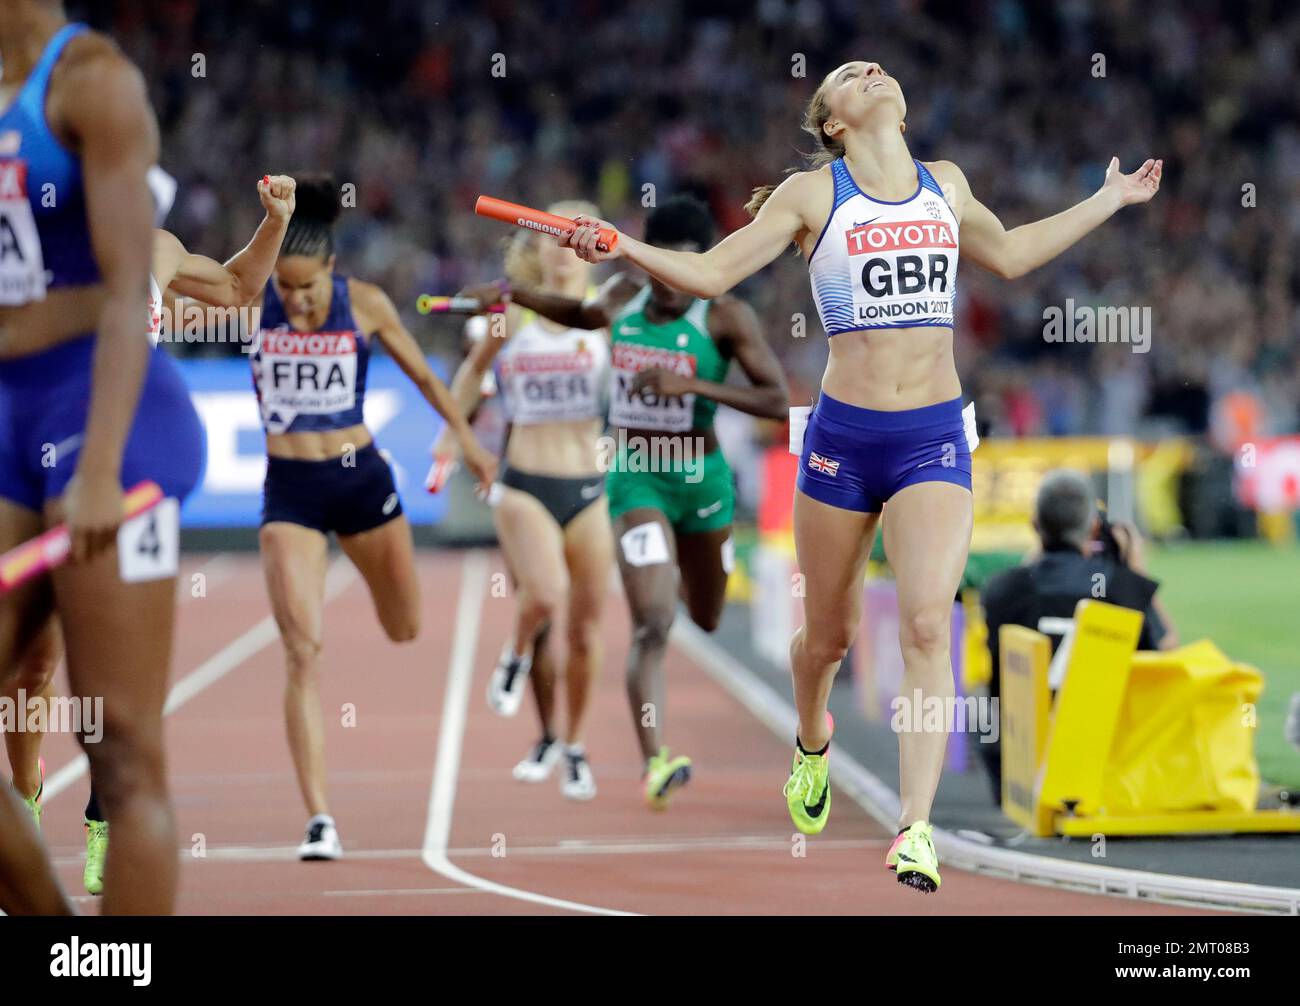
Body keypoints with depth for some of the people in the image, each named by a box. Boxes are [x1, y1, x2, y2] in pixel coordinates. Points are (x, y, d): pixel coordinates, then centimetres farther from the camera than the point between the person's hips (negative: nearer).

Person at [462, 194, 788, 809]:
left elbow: (777, 401, -17)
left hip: (702, 477, 1)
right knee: (651, 624, -18)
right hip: (635, 477, -1)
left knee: (706, 619, 24)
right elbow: (581, 314, 24)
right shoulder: (622, 300, -1)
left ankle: (681, 569, 62)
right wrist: (513, 296, 11)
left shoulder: (726, 318, -11)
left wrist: (694, 385, -26)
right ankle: (655, 763, -26)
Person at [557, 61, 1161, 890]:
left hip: (936, 438, 1)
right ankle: (812, 744, 44)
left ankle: (917, 829, -20)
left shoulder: (946, 185, 12)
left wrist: (1110, 200, 34)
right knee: (830, 632, 10)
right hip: (843, 435, -1)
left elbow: (1009, 254, 31)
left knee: (927, 622, -16)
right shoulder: (813, 195, 2)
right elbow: (711, 272, -1)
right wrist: (623, 247, -17)